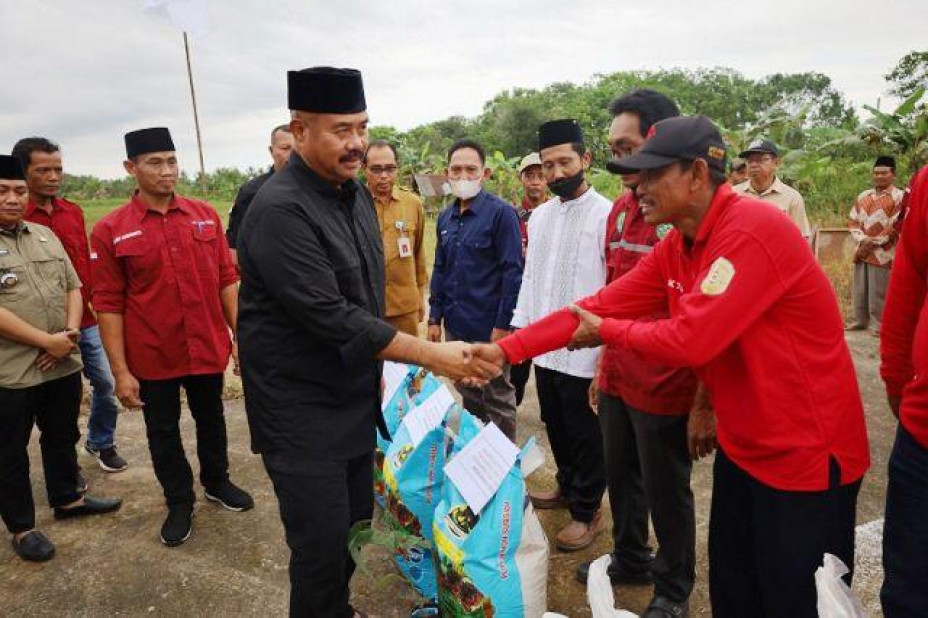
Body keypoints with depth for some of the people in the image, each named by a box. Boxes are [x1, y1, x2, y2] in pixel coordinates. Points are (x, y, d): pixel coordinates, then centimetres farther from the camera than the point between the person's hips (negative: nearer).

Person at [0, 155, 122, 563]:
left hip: (63, 364, 6)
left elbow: (73, 287, 9)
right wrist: (47, 342, -17)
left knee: (63, 437, 21)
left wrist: (70, 335, -7)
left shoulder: (45, 235, 9)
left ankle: (66, 499, 41)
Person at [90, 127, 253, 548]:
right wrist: (120, 372, -9)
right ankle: (179, 503, 34)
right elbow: (108, 305, -8)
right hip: (152, 359, -2)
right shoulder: (110, 231, -9)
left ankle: (217, 482, 43)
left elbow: (226, 279, 3)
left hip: (208, 350, 2)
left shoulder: (205, 215, -2)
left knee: (211, 420, 20)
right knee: (163, 432, 14)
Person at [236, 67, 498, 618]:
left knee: (357, 525, 19)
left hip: (357, 398, 8)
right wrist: (431, 355, -24)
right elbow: (331, 318, -26)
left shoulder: (357, 194, 7)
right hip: (302, 411, -8)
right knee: (322, 544, 4)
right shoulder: (280, 210, -21)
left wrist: (384, 364, 14)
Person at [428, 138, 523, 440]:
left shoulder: (501, 213, -11)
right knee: (468, 395, 19)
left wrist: (503, 325, -16)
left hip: (489, 327, -6)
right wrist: (435, 318, 10)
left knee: (497, 398, 8)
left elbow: (513, 272, -13)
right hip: (455, 325, 6)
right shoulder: (446, 217, 8)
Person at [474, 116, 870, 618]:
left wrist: (607, 332, -11)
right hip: (741, 446, 8)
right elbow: (600, 306, -1)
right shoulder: (675, 247, 2)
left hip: (804, 454, -8)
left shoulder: (751, 229, -24)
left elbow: (690, 340, -29)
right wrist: (506, 350, -5)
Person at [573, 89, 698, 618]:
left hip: (665, 387, -7)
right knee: (622, 476, 21)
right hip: (618, 378, 7)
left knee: (667, 491, 12)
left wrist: (704, 403, -14)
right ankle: (630, 561, 45)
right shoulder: (621, 208, 7)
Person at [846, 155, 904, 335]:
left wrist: (873, 243, -13)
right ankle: (860, 320, 20)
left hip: (882, 253, -5)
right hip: (862, 250, 5)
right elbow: (854, 222, 10)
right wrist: (862, 240, -7)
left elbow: (896, 228, -10)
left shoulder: (899, 197, -4)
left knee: (878, 291, -3)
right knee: (860, 288, 10)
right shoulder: (862, 197, 13)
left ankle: (877, 323, 7)